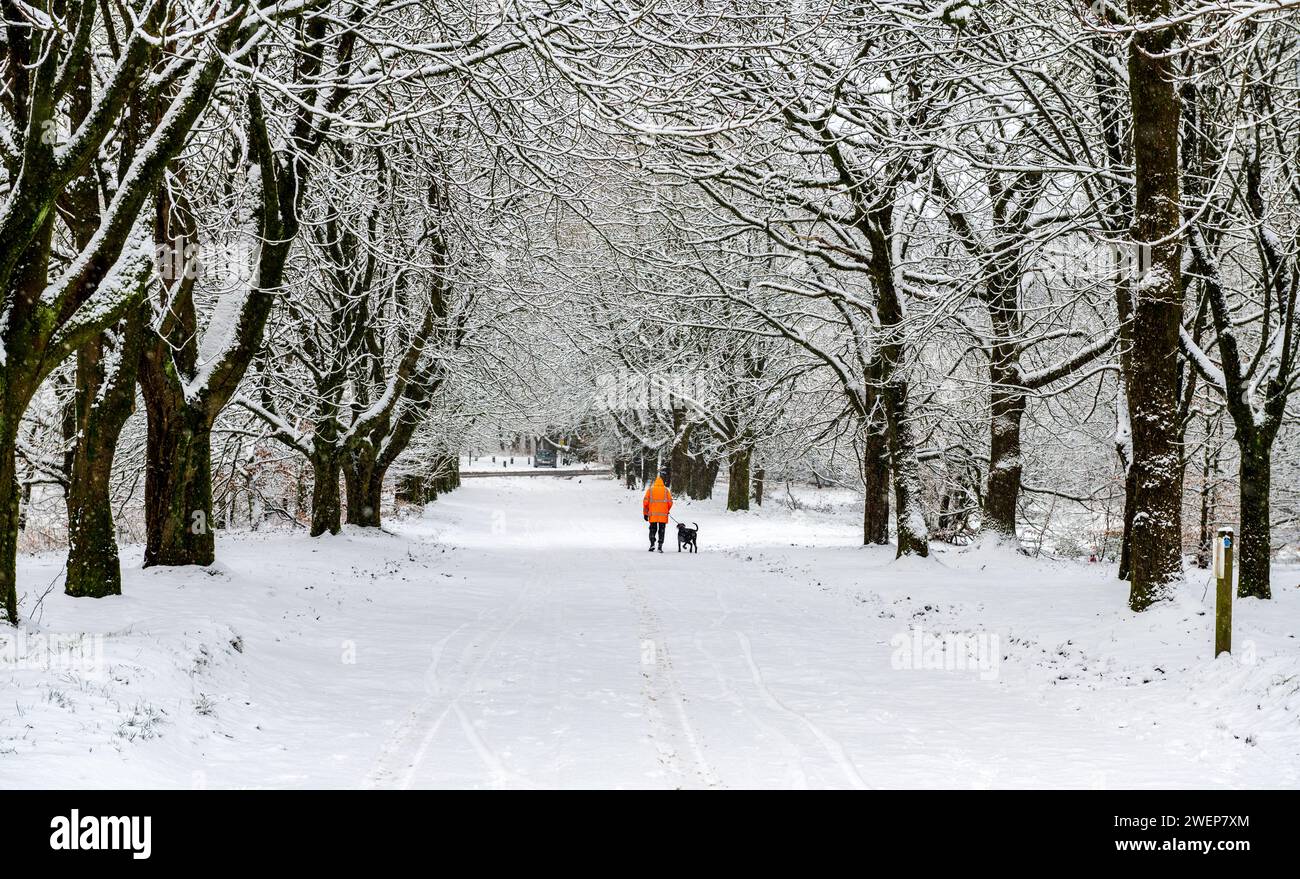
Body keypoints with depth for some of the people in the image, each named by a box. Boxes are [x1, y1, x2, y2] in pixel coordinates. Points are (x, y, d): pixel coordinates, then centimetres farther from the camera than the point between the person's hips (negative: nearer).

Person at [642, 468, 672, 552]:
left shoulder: (650, 489, 2)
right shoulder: (666, 490, 1)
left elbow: (645, 502, -1)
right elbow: (670, 502, 2)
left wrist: (645, 513, 6)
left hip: (653, 515, 0)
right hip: (663, 515, 0)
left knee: (652, 530, 11)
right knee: (661, 531, 6)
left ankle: (652, 544, -7)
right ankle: (660, 546, -1)